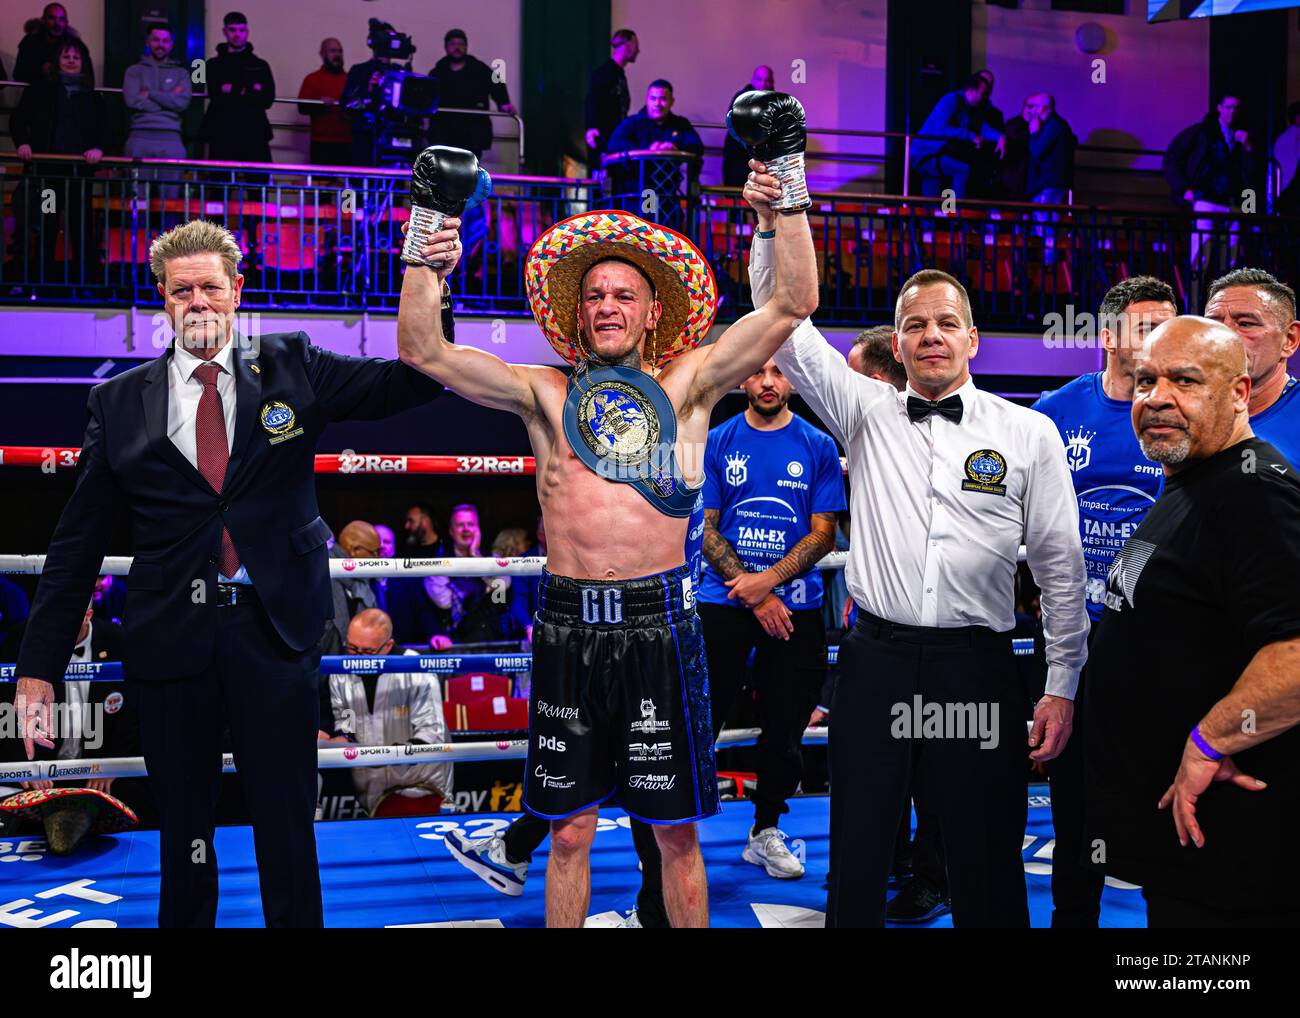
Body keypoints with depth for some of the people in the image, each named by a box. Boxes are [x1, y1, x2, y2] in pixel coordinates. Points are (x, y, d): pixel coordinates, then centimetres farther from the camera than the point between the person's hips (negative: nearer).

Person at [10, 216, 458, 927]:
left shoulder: (290, 369, 5)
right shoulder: (120, 402, 5)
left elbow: (407, 383, -3)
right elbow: (77, 543, 6)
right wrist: (38, 666, 2)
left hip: (276, 632, -1)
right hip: (171, 642, 1)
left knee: (287, 828, 7)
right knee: (183, 832, 12)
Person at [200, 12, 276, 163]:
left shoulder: (260, 66, 15)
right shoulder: (214, 65, 12)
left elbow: (267, 100, 1)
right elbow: (217, 97, -4)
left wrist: (233, 91, -6)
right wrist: (250, 91, -6)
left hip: (254, 135, 1)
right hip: (222, 135, -1)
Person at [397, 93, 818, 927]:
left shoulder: (688, 387, 6)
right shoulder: (546, 395, 9)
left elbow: (794, 303, -1)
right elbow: (423, 351, 3)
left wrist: (789, 179, -6)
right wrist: (429, 233, -3)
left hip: (658, 620, -1)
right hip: (569, 620, 1)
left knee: (676, 828, 7)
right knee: (569, 832, 10)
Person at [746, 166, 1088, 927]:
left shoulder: (1029, 433, 4)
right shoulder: (866, 413, 8)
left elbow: (1061, 564, 4)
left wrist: (1062, 687, 0)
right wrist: (772, 224, -12)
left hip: (978, 665, -1)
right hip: (876, 658, 1)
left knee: (987, 861, 5)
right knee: (858, 855, 7)